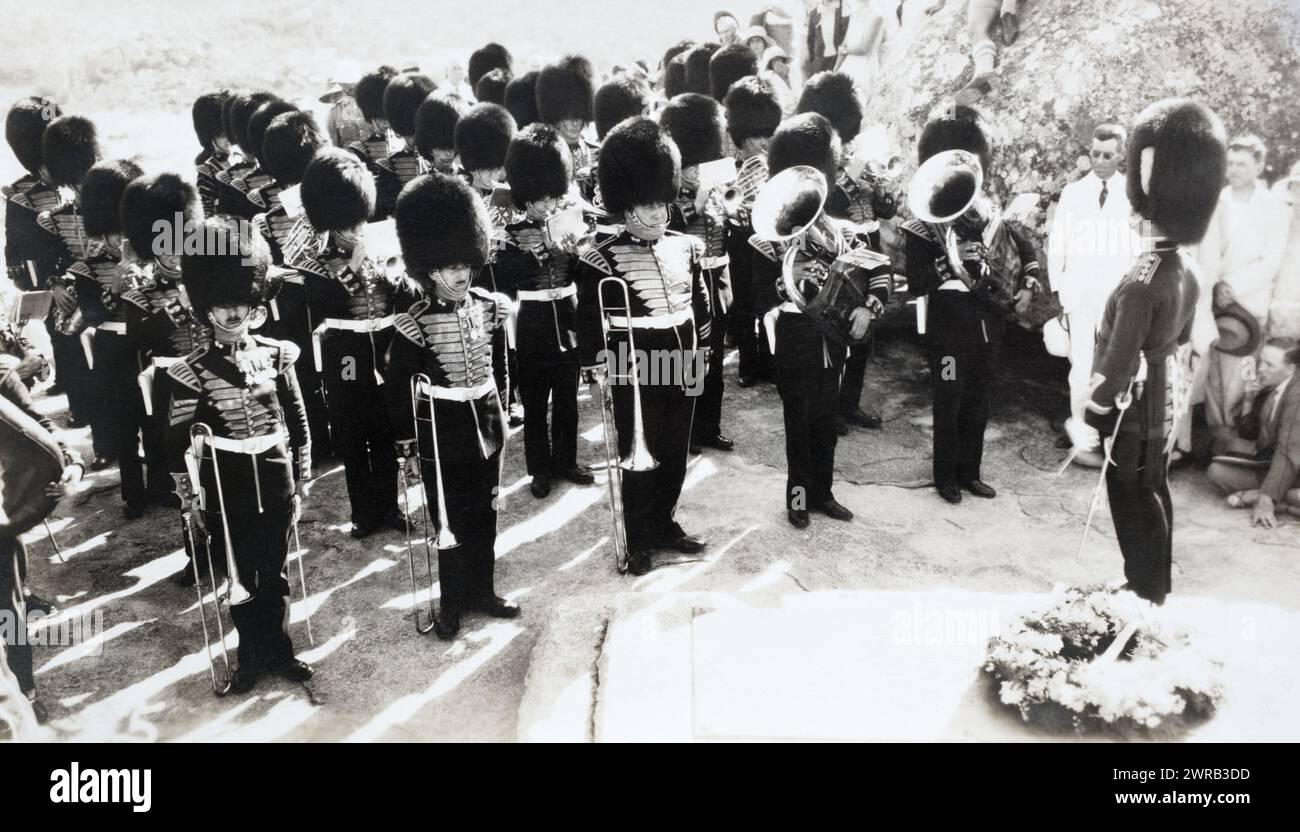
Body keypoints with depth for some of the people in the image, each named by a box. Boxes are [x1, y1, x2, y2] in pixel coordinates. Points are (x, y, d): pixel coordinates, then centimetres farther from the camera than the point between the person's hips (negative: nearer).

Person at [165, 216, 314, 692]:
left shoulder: (277, 355, -1)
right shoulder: (192, 371, -8)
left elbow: (298, 422, 5)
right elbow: (178, 440, -5)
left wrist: (302, 479, 5)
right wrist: (190, 499, -5)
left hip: (275, 482, 2)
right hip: (226, 491, -1)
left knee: (274, 574, 14)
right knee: (239, 578, 12)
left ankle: (278, 650, 32)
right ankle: (252, 656, 29)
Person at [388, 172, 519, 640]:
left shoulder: (491, 307, -2)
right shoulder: (414, 325, -15)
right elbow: (398, 390, -10)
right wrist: (407, 449, -9)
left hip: (486, 423, 4)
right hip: (441, 433, -4)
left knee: (485, 514, 15)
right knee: (451, 521, 7)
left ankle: (482, 591, 31)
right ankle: (452, 604, 22)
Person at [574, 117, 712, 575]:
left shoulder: (685, 247, 4)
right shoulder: (602, 257, -11)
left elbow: (700, 302, 16)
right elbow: (588, 320, -10)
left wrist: (701, 349, 15)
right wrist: (595, 372, -10)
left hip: (680, 368, 5)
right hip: (634, 377, -5)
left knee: (676, 454, 15)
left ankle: (664, 523, 34)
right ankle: (638, 541, 19)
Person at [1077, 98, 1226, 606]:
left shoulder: (1141, 283, -28)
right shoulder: (1187, 269, 0)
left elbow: (1117, 366, -24)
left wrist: (1091, 423, -15)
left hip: (1134, 414, -8)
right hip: (1164, 402, 8)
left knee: (1133, 502, 6)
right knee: (1154, 493, 20)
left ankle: (1146, 594, 19)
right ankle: (1159, 583, 34)